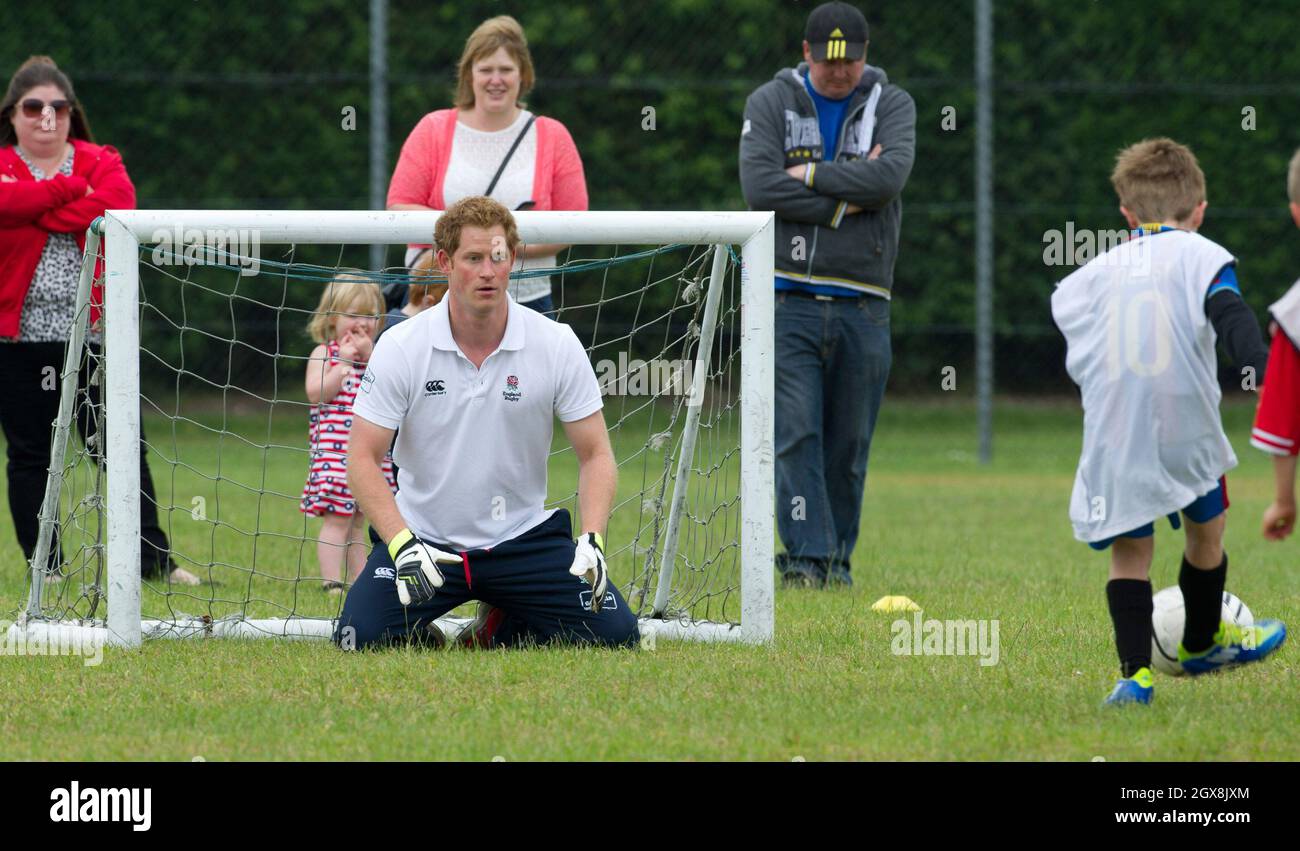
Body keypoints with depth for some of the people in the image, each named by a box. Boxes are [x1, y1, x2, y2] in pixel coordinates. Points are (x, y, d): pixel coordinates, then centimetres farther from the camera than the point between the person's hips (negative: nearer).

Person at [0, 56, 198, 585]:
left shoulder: (102, 164, 8)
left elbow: (116, 206, -14)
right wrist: (71, 190, -15)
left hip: (93, 330, 0)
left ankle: (152, 558, 8)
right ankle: (45, 565, 12)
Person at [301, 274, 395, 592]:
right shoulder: (324, 354, 0)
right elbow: (315, 393, -13)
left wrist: (370, 357, -7)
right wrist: (344, 363, -14)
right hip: (333, 447, -5)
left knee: (356, 521, 12)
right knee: (337, 518, -11)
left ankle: (359, 582, 16)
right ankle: (331, 584, -12)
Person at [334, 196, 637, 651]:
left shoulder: (556, 345, -6)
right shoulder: (400, 347, -9)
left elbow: (595, 454, -1)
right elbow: (363, 457, -8)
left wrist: (591, 540, -18)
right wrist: (402, 544, -23)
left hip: (522, 538, 2)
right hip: (423, 539, -1)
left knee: (614, 631, -17)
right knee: (361, 637, -27)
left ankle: (499, 630, 12)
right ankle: (424, 641, 10)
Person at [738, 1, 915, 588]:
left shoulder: (891, 105, 9)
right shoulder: (770, 104, 7)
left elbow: (889, 176, -11)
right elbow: (759, 186, -8)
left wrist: (808, 175, -8)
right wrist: (847, 195, -8)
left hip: (862, 303, 1)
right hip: (788, 294, -1)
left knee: (849, 444, 3)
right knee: (796, 434, -11)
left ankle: (837, 557, 12)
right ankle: (806, 554, -13)